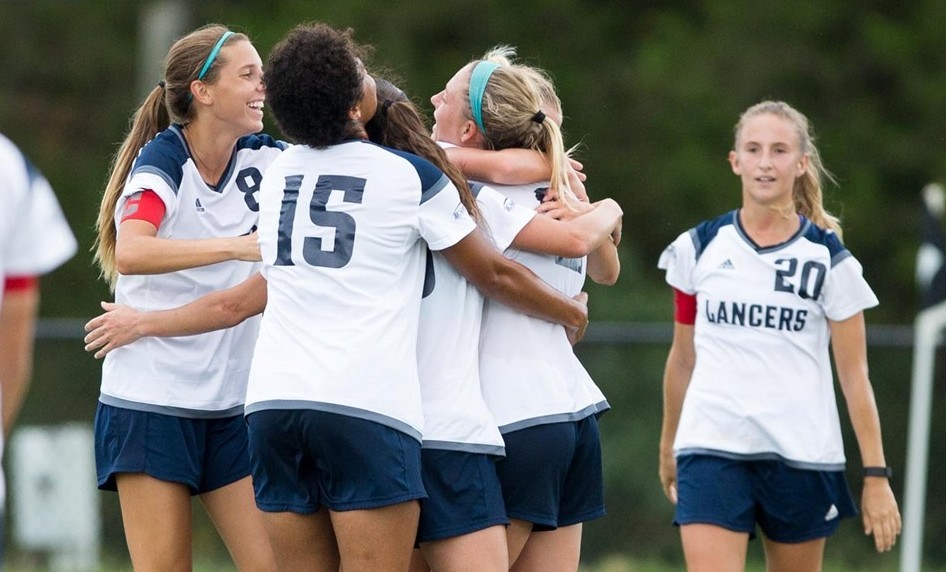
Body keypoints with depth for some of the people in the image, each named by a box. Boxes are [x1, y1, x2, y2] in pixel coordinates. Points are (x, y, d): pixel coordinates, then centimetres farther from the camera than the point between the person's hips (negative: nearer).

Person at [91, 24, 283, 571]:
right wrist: (238, 246, -37)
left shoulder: (264, 160, 4)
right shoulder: (162, 161, -12)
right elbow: (131, 253, -30)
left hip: (235, 406, 5)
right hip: (150, 399, -5)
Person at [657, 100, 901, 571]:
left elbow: (854, 375, 1)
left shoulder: (828, 259, 1)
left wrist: (876, 475, -2)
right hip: (711, 449, 0)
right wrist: (668, 446, 22)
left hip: (802, 456, 0)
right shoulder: (698, 249, 6)